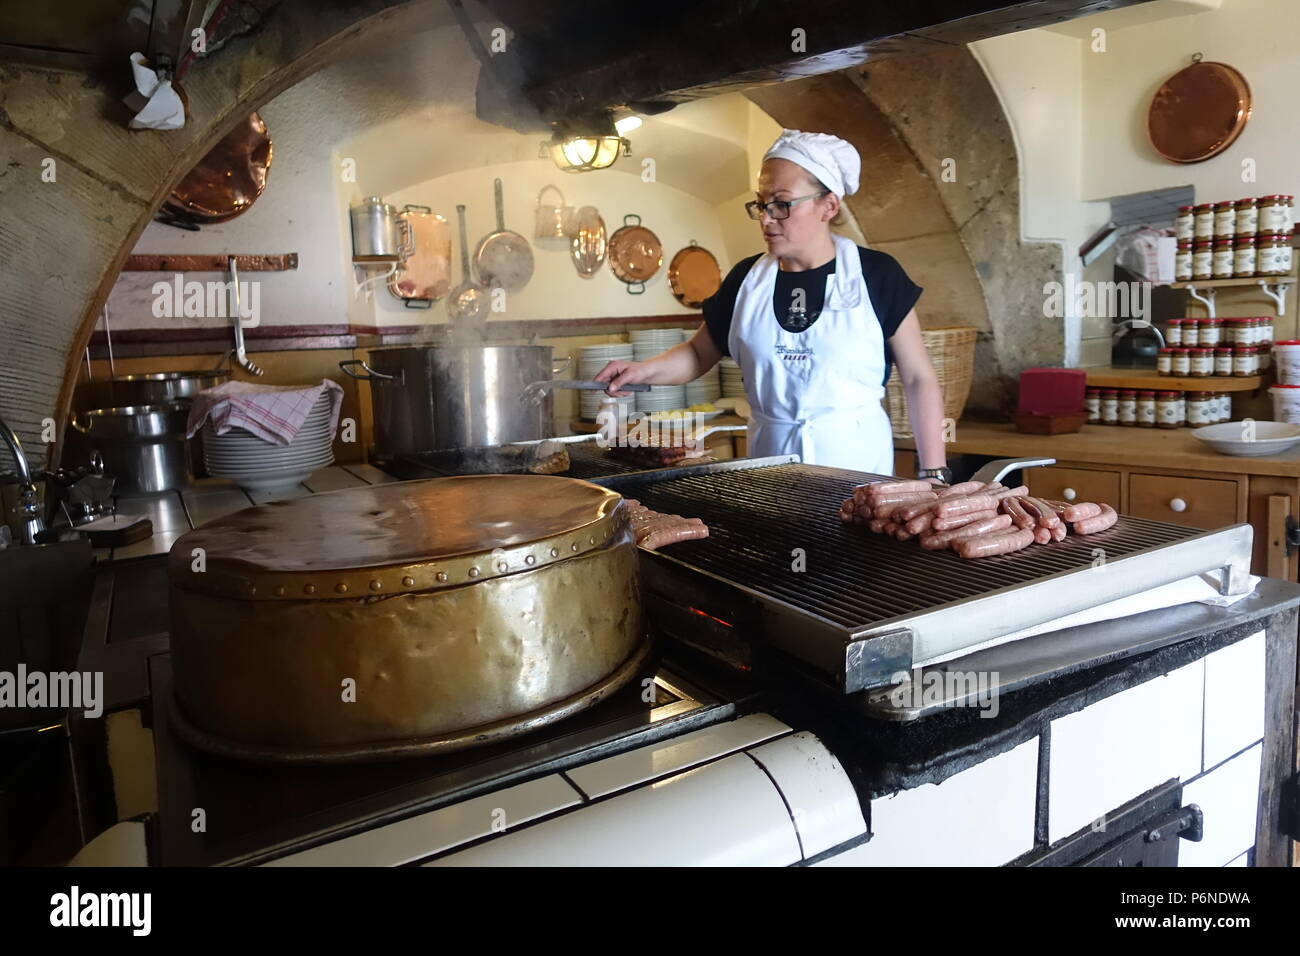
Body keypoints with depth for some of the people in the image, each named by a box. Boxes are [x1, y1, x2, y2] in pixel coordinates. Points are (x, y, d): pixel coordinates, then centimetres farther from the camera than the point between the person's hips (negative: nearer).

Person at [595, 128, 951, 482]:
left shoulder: (876, 276, -6)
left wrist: (934, 473, -8)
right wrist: (643, 370, -6)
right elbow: (699, 353, 13)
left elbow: (919, 378, -3)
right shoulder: (747, 279, 2)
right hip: (770, 458, 2)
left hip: (855, 458, -2)